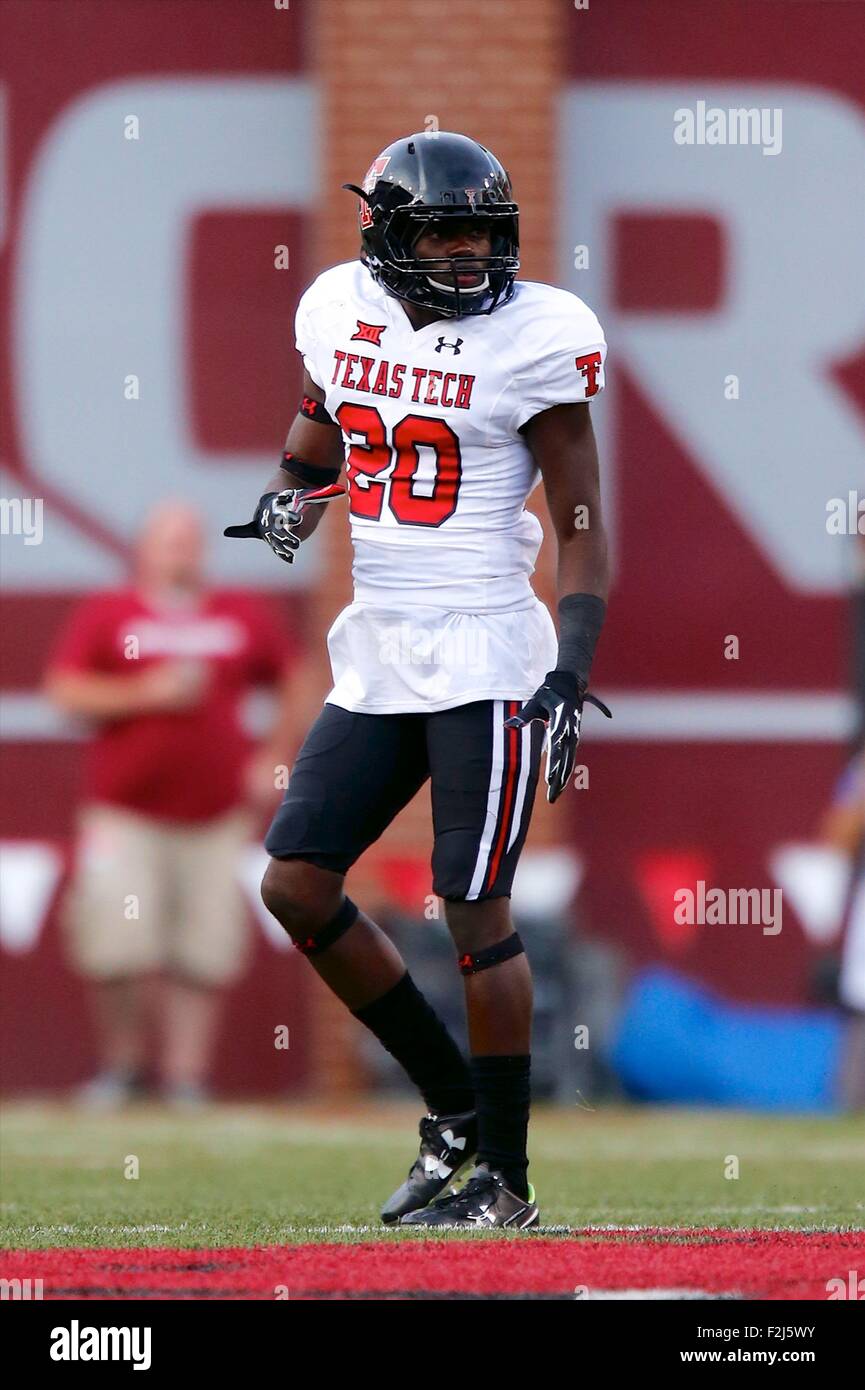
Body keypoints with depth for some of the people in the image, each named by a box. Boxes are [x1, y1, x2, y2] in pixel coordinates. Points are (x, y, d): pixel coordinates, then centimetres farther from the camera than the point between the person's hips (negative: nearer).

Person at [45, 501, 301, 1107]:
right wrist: (146, 693, -15)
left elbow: (297, 683, 19)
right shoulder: (106, 615, 3)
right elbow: (65, 690, -6)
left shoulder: (244, 617, 10)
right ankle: (121, 1063, 7)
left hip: (214, 814, 2)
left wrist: (275, 756, 8)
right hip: (124, 813, -2)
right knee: (118, 945, -12)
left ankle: (186, 1077, 4)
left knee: (203, 953, -2)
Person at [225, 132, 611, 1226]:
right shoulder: (342, 313, 5)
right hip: (374, 655, 6)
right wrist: (290, 496, 5)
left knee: (475, 909, -7)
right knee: (295, 881, 2)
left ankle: (506, 1177, 2)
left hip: (483, 653, -6)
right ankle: (454, 1102, 16)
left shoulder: (532, 343, -9)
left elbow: (581, 527, -7)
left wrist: (571, 676, -17)